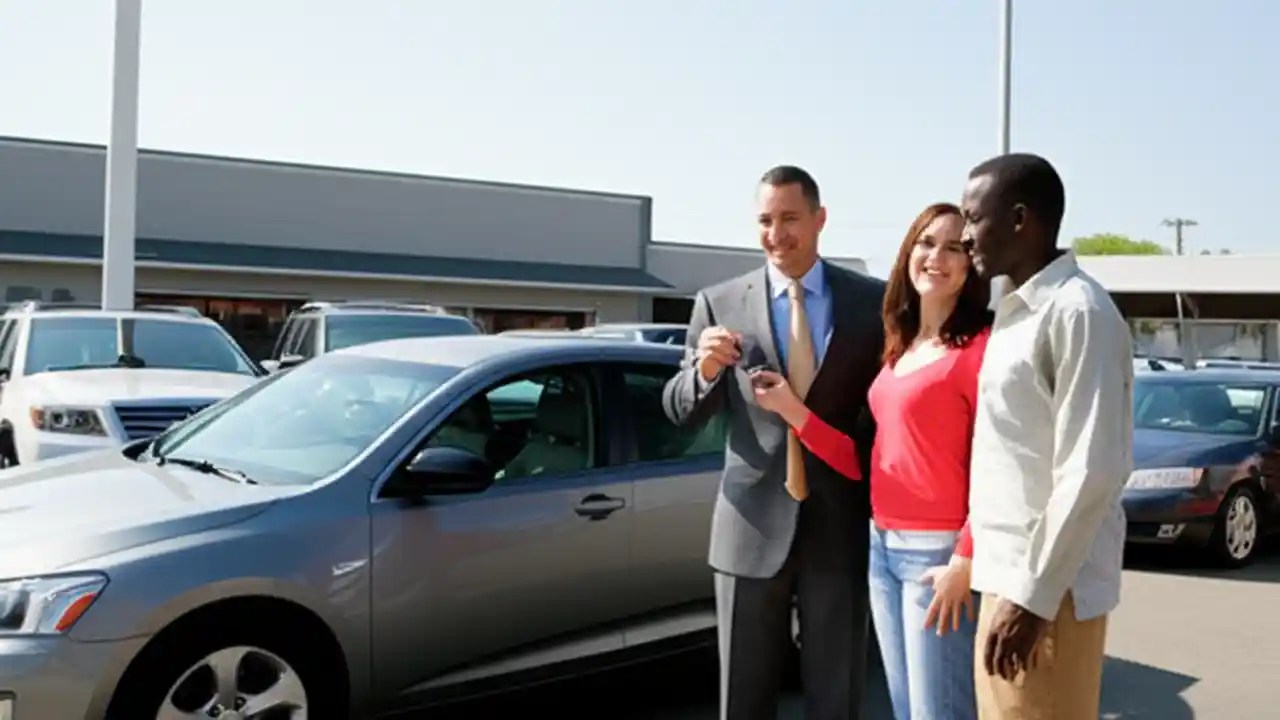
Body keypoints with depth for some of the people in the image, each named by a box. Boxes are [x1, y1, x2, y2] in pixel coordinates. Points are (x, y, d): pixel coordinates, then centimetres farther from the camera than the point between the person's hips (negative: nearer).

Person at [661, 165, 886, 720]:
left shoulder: (872, 300, 1)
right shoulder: (719, 303, 1)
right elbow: (680, 412, 1)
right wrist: (704, 369, -20)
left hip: (841, 522, 0)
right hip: (753, 523, 0)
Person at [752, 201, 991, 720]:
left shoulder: (980, 345, -11)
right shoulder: (898, 350, 13)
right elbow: (864, 461, 9)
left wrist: (966, 560, -18)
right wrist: (792, 410, 1)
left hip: (938, 550, -8)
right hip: (882, 546, 8)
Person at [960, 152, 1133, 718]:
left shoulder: (1077, 311, -15)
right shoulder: (1016, 312, 13)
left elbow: (1090, 474, -20)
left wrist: (1033, 595, -19)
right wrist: (1012, 585, 15)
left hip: (1046, 587, -9)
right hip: (1011, 576, 9)